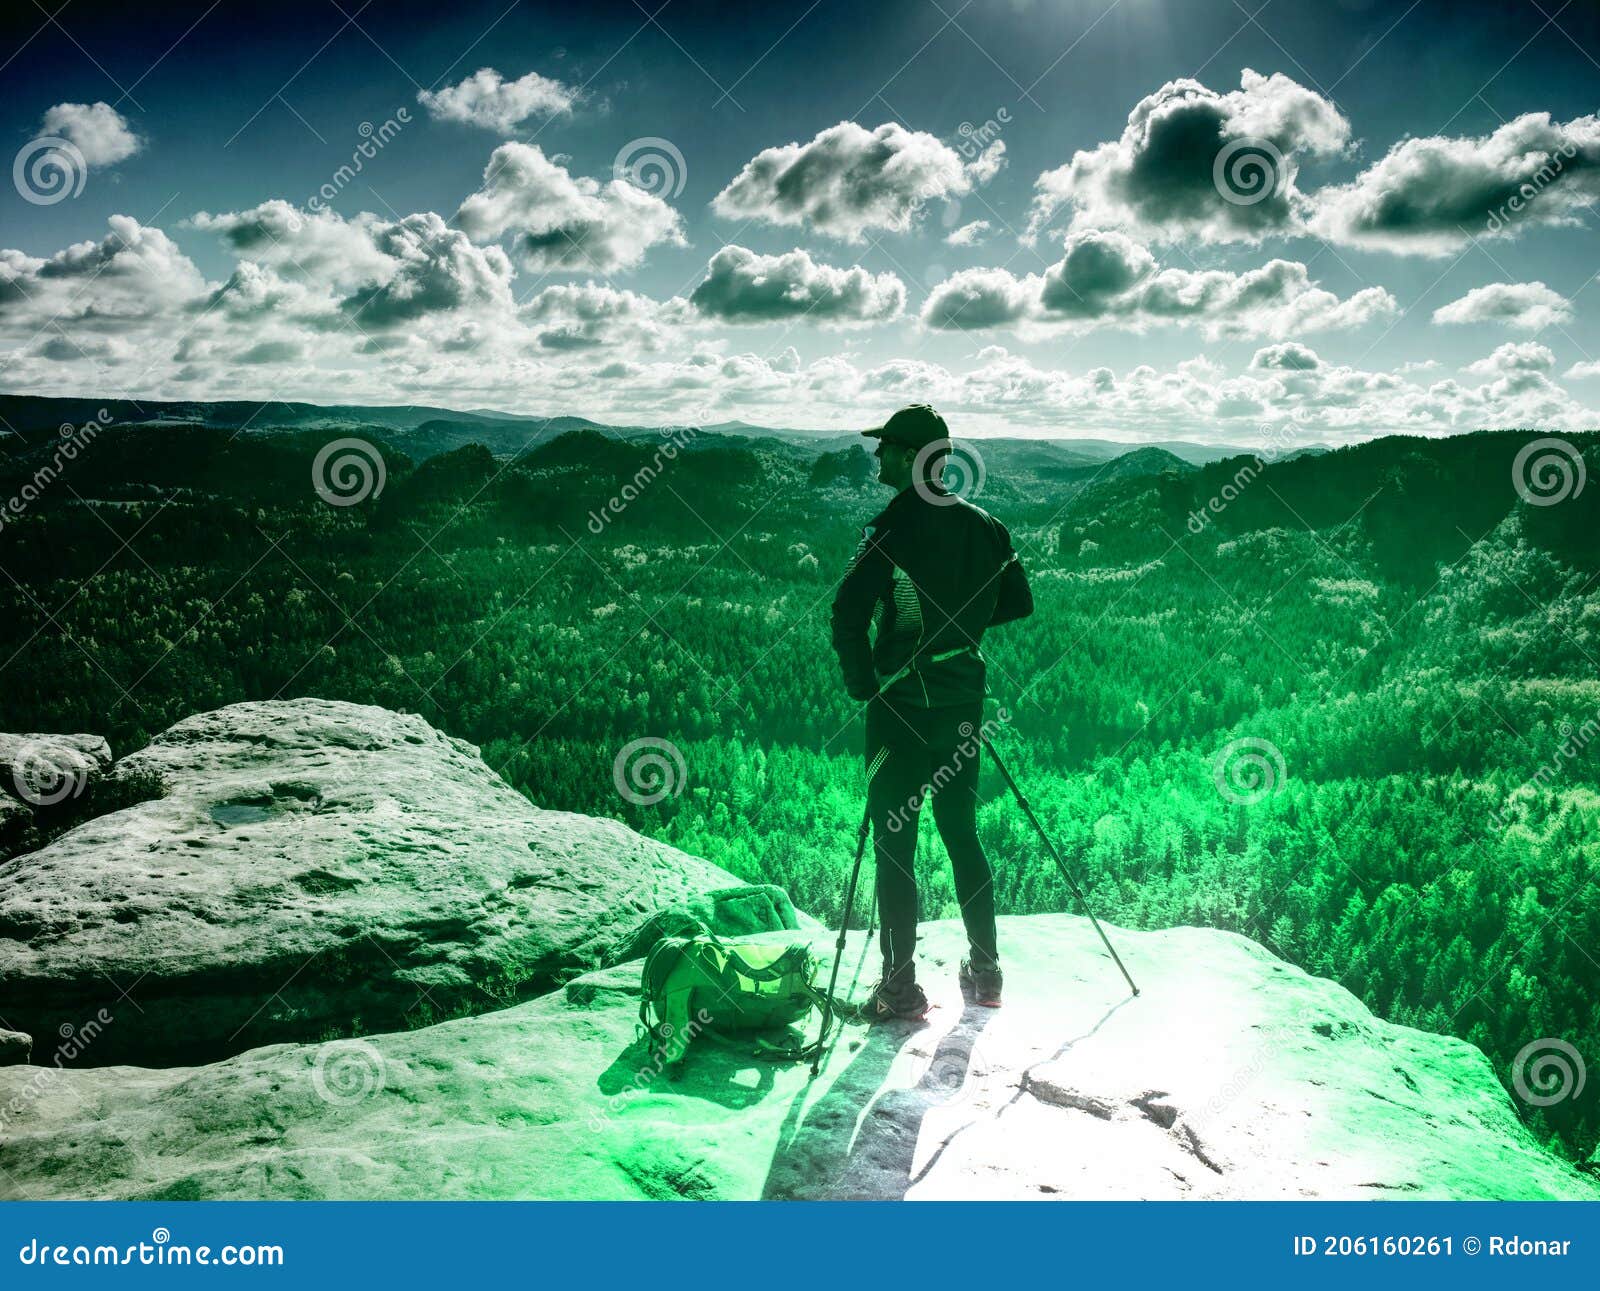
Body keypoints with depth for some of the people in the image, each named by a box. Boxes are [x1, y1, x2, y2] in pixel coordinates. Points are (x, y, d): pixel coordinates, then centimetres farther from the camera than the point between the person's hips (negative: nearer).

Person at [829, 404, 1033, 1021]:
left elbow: (848, 613, -22)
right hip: (964, 702, 6)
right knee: (962, 832, 17)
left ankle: (900, 988, 4)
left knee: (894, 840, 1)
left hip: (902, 704, -6)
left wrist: (864, 685, -11)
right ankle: (985, 971, 24)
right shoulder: (985, 524, 5)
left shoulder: (892, 527, -14)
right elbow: (1018, 604, 12)